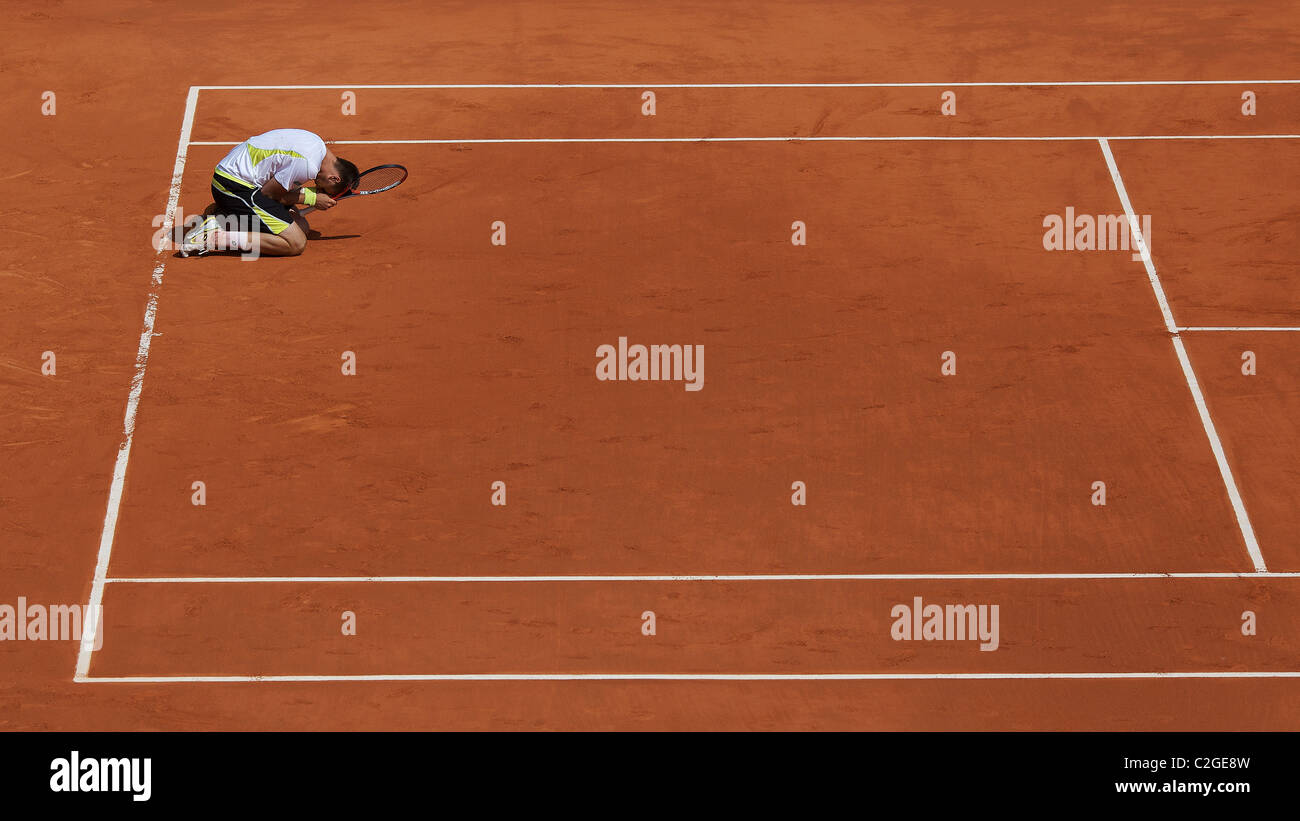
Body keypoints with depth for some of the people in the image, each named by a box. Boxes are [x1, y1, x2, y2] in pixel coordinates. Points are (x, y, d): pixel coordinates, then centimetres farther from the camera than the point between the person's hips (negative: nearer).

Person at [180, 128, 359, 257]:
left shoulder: (316, 143, 9)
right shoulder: (309, 166, -21)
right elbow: (267, 193, -12)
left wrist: (308, 192, 1)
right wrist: (312, 199, -7)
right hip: (236, 185, -10)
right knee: (296, 244, -14)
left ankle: (218, 217, 11)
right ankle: (213, 239, -17)